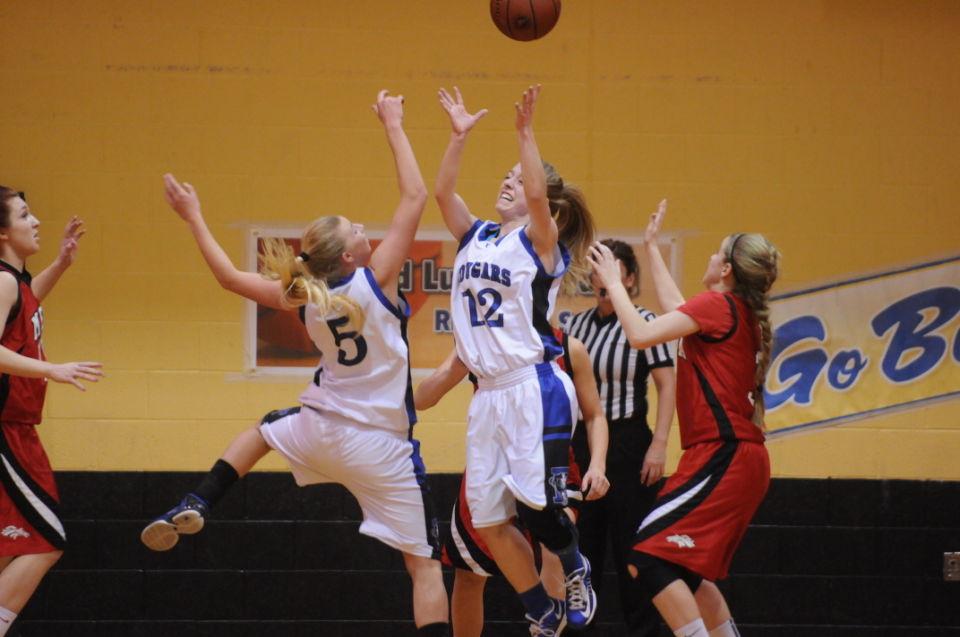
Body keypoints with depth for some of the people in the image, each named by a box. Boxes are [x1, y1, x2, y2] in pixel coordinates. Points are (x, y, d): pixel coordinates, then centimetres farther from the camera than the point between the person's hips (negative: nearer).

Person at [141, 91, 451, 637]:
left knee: (265, 429, 38)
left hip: (321, 429, 5)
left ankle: (194, 507, 24)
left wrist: (194, 218, 18)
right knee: (425, 564, -3)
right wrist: (394, 127, -2)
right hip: (383, 446, -5)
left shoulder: (304, 296, -2)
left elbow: (230, 277, 10)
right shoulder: (376, 280, -14)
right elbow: (415, 197, -11)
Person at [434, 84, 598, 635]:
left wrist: (526, 133, -21)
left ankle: (576, 568, 16)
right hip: (489, 396, 7)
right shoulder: (477, 238, 15)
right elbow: (442, 191, 8)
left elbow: (537, 194, -20)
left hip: (535, 391, -7)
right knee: (488, 520, 4)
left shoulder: (540, 242, -2)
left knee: (535, 503, -15)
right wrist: (460, 134, 5)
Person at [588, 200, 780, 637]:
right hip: (741, 458, 10)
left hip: (722, 457, -10)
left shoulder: (719, 305, -11)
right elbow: (675, 307, 33)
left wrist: (614, 283, -2)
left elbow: (641, 334, -16)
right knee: (685, 569, 16)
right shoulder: (744, 315, 16)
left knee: (649, 557, -14)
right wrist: (651, 246, 41)